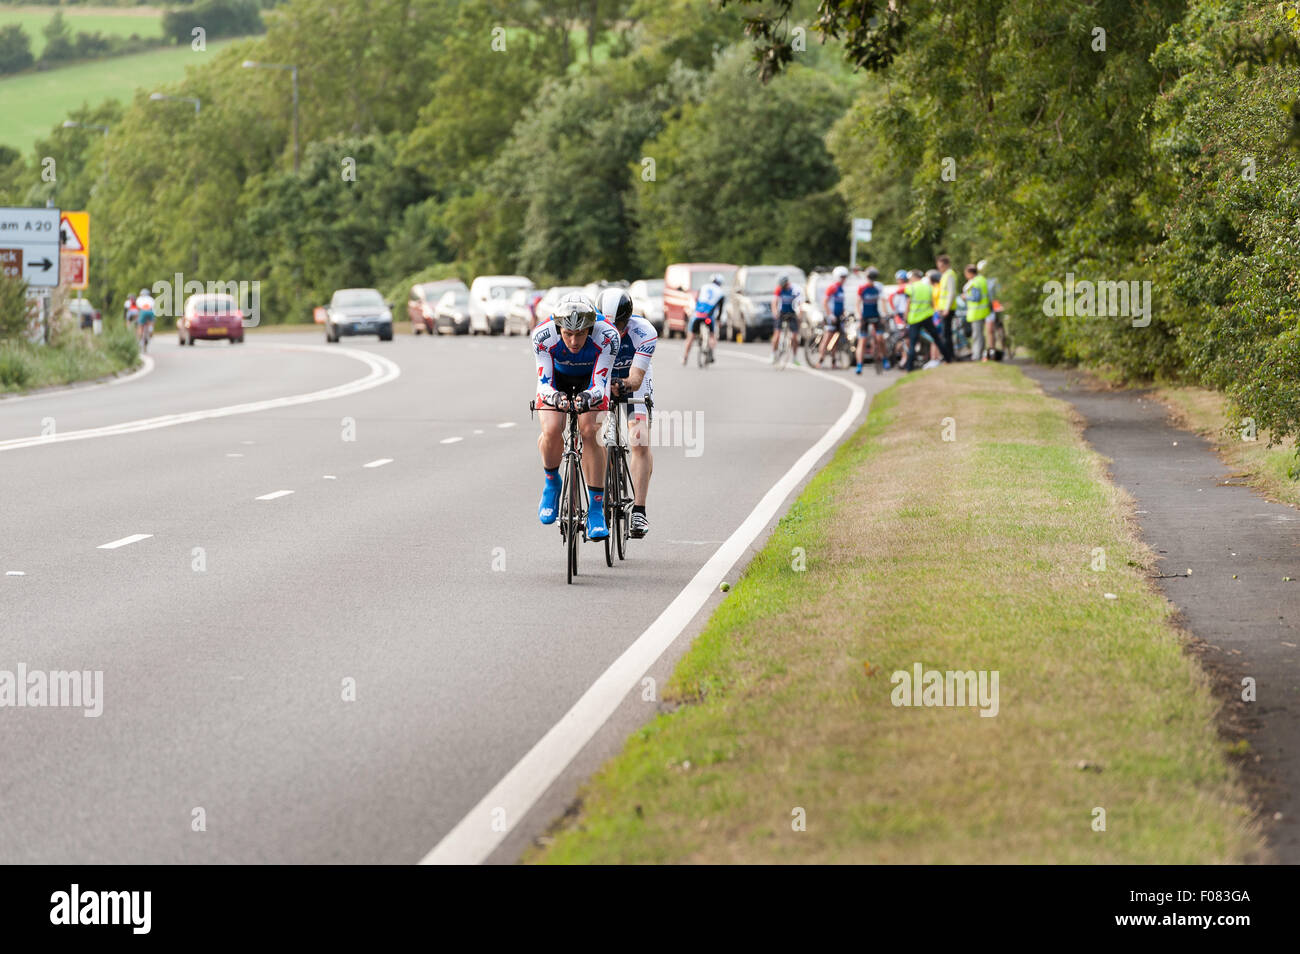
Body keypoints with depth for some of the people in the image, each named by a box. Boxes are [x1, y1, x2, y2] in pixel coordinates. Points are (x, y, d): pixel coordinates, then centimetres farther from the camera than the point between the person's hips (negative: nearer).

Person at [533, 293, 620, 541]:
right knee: (551, 431, -25)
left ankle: (596, 510, -15)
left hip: (589, 382, 0)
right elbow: (544, 383, -31)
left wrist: (588, 397, -58)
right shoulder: (543, 335, -34)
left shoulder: (607, 336, -36)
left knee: (589, 431, -24)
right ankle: (552, 483, 5)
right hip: (557, 380, 1)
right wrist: (553, 396, -54)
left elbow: (600, 384, -35)